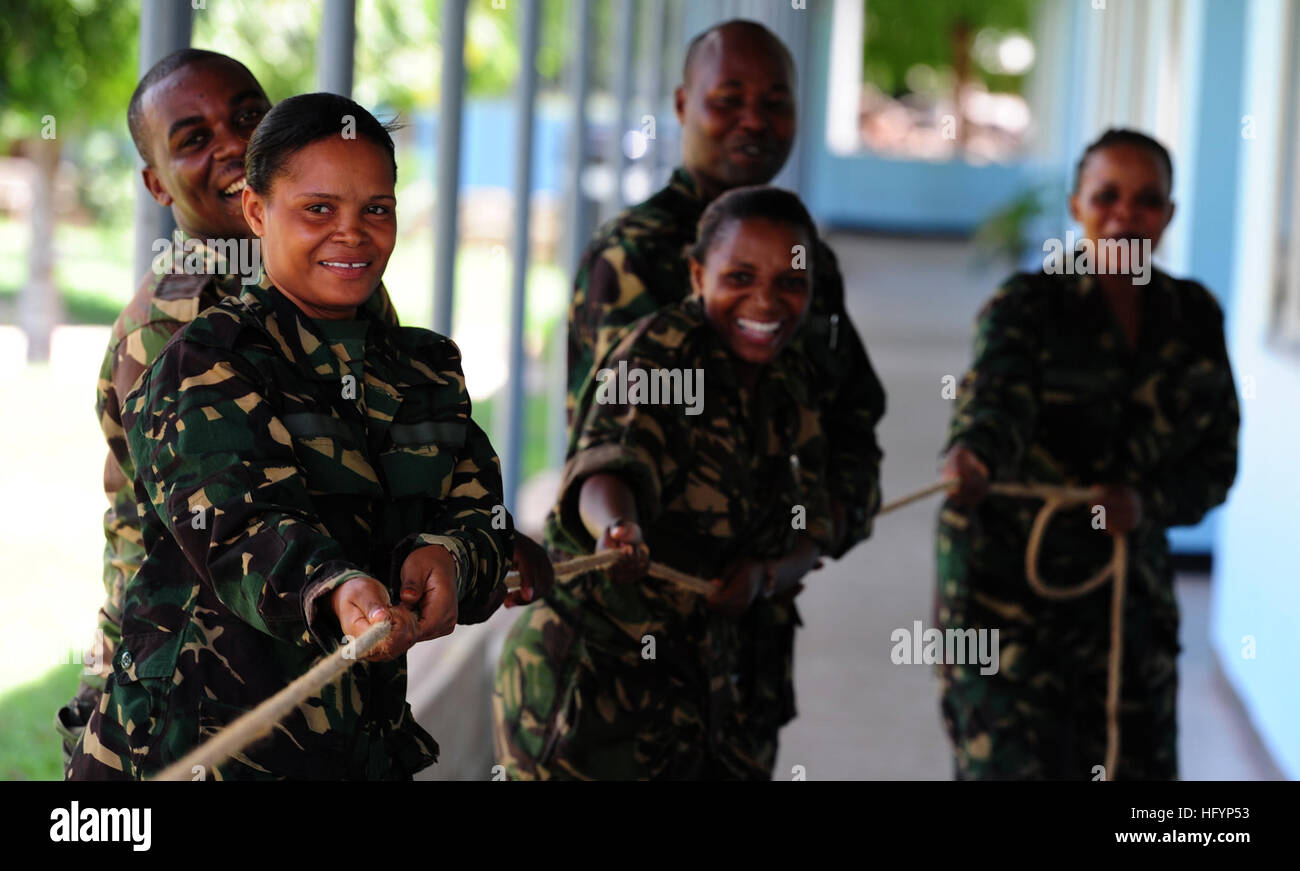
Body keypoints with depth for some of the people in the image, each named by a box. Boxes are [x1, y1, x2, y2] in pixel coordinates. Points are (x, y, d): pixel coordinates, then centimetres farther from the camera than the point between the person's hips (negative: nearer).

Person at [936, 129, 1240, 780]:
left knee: (1138, 763, 5)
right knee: (1018, 765, -9)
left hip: (1129, 580, 5)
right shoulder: (1026, 306, -9)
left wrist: (1146, 501, -14)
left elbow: (1216, 459, 7)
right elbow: (995, 394, -29)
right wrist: (972, 458, -52)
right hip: (1008, 575, -5)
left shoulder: (1194, 317, 5)